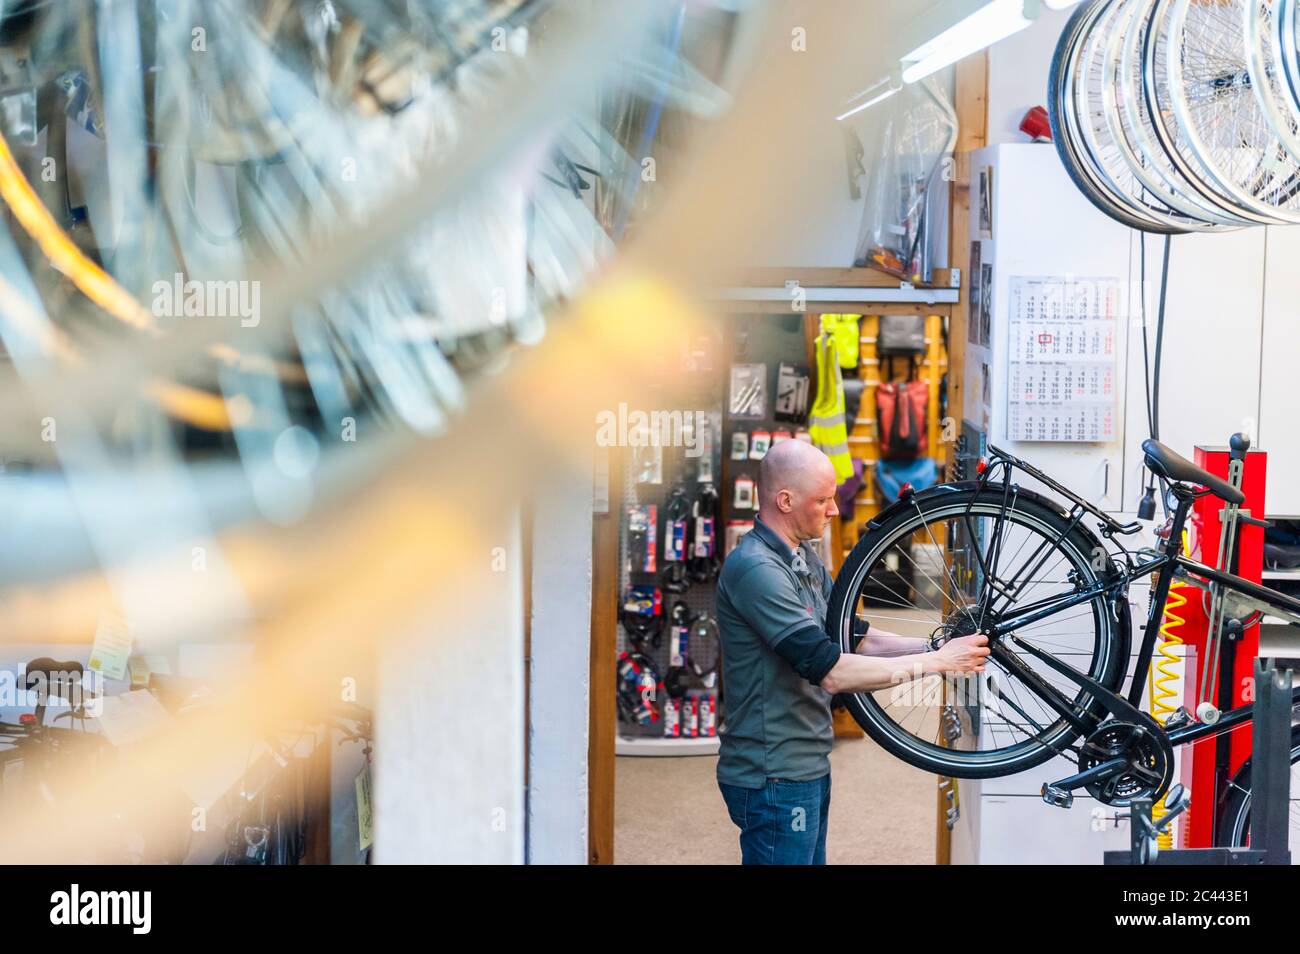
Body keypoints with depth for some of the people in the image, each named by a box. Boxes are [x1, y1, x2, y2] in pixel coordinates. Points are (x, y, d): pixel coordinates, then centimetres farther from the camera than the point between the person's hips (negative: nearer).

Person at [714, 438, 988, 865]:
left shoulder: (804, 558, 10)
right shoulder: (755, 569, -22)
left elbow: (856, 638, 13)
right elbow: (832, 671, -26)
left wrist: (940, 648, -1)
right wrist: (937, 662, -20)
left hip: (806, 766, 10)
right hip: (774, 779, -10)